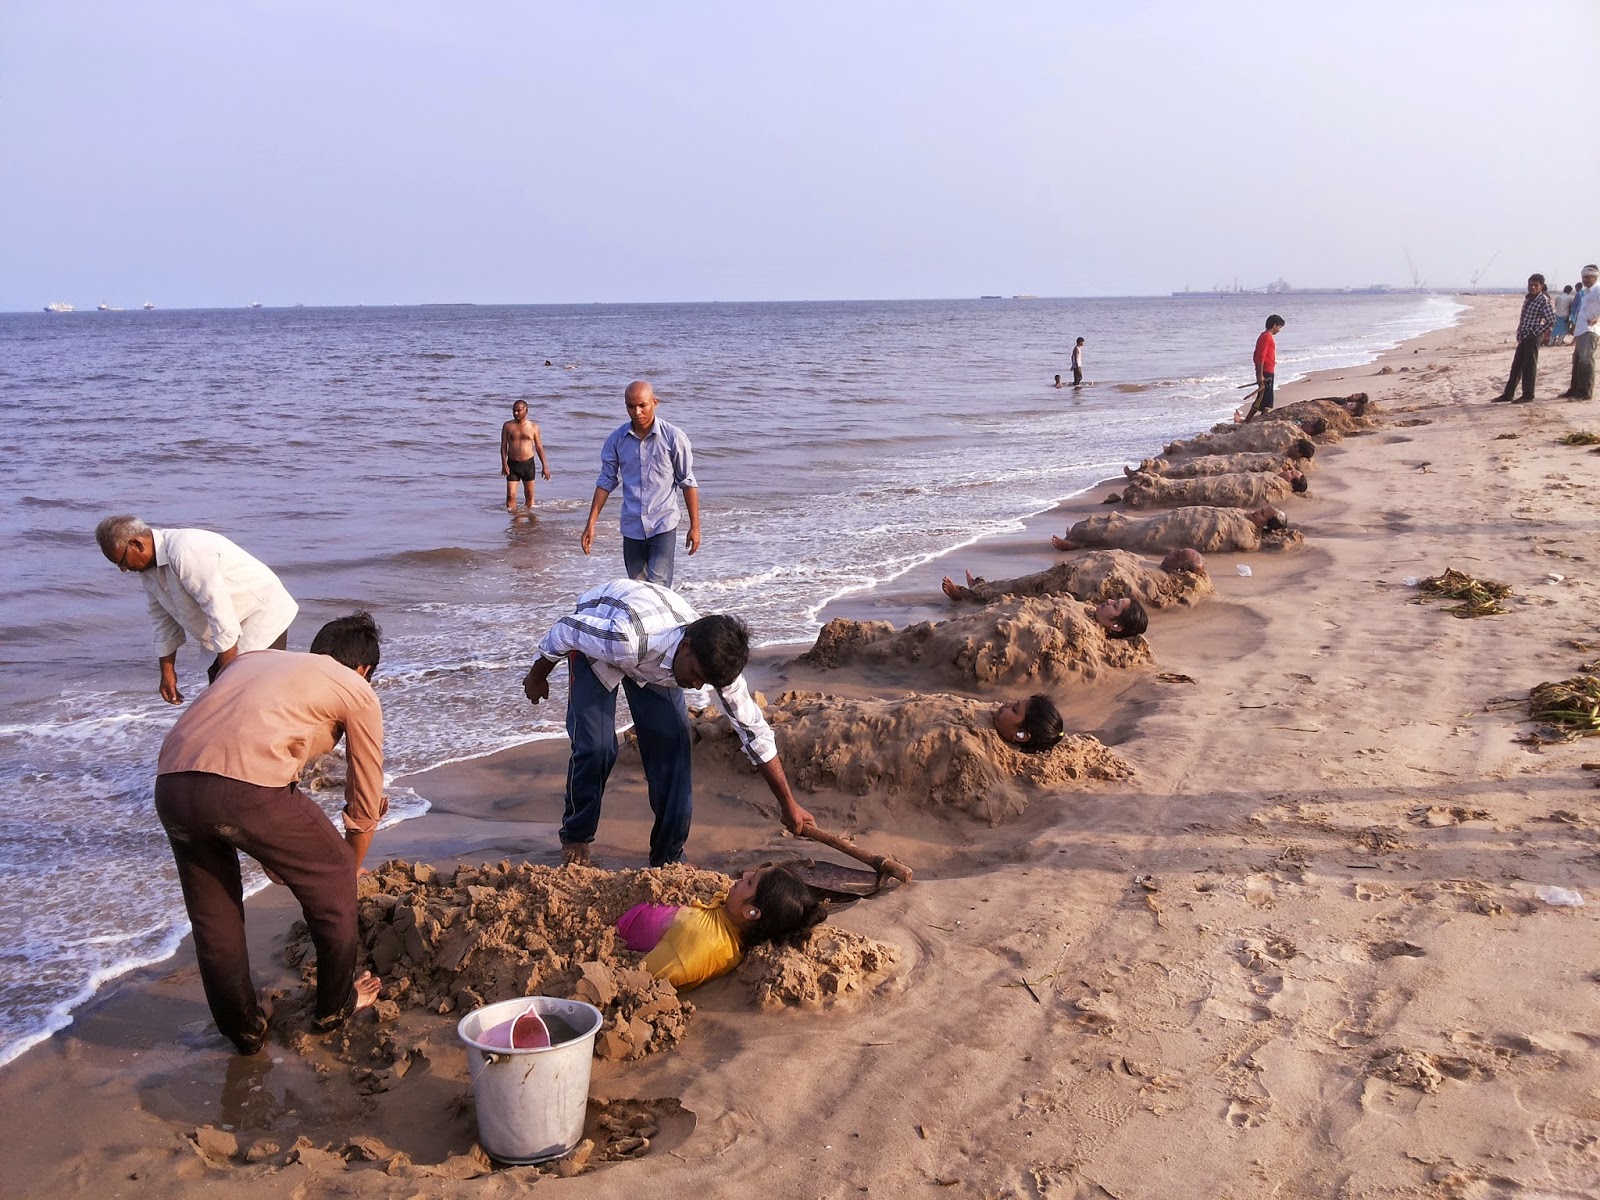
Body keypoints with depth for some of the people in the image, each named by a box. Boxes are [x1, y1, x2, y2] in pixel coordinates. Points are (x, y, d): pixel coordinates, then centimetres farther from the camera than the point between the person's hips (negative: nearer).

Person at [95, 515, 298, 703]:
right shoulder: (148, 568, 2)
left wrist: (229, 672, -25)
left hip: (263, 616, -10)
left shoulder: (185, 552, -28)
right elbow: (165, 621, 13)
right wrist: (167, 672, 13)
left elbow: (220, 612, -29)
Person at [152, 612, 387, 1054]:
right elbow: (365, 806, 26)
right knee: (332, 883, 22)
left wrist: (272, 853, 49)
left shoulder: (253, 658, 34)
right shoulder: (358, 692, 20)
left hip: (171, 784, 5)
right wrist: (349, 869, 45)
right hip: (250, 789, -5)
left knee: (213, 920, 26)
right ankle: (336, 1006, 36)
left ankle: (244, 1029, 38)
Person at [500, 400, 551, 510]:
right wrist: (504, 464, -10)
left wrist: (544, 466, 3)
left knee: (529, 494, 11)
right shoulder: (507, 426, 1)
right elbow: (503, 446, 2)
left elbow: (539, 447, 6)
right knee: (510, 495, -7)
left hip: (528, 464, 0)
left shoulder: (533, 427, 2)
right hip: (512, 464, 0)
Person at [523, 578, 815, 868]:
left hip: (657, 660, 4)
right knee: (596, 746, -15)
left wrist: (788, 804, -12)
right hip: (594, 637, -3)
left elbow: (753, 729, -18)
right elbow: (564, 631, -27)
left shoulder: (715, 659, -30)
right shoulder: (628, 638, -47)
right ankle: (575, 837, 12)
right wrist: (537, 677, -7)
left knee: (672, 743, -10)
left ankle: (668, 856, 5)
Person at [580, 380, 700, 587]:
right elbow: (606, 481, 7)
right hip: (631, 527, 4)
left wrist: (695, 525, -3)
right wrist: (591, 523, 2)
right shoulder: (617, 440, 1)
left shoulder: (674, 437, -7)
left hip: (663, 525, -4)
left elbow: (687, 482, -2)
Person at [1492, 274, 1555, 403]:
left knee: (1529, 366, -3)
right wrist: (1519, 333, 13)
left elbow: (1551, 320, -15)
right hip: (1523, 337, 8)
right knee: (1516, 366, 10)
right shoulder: (1527, 298, 13)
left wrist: (1537, 332, -12)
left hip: (1533, 337, -8)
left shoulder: (1543, 300, -11)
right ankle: (1508, 394, 15)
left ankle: (1528, 395, 4)